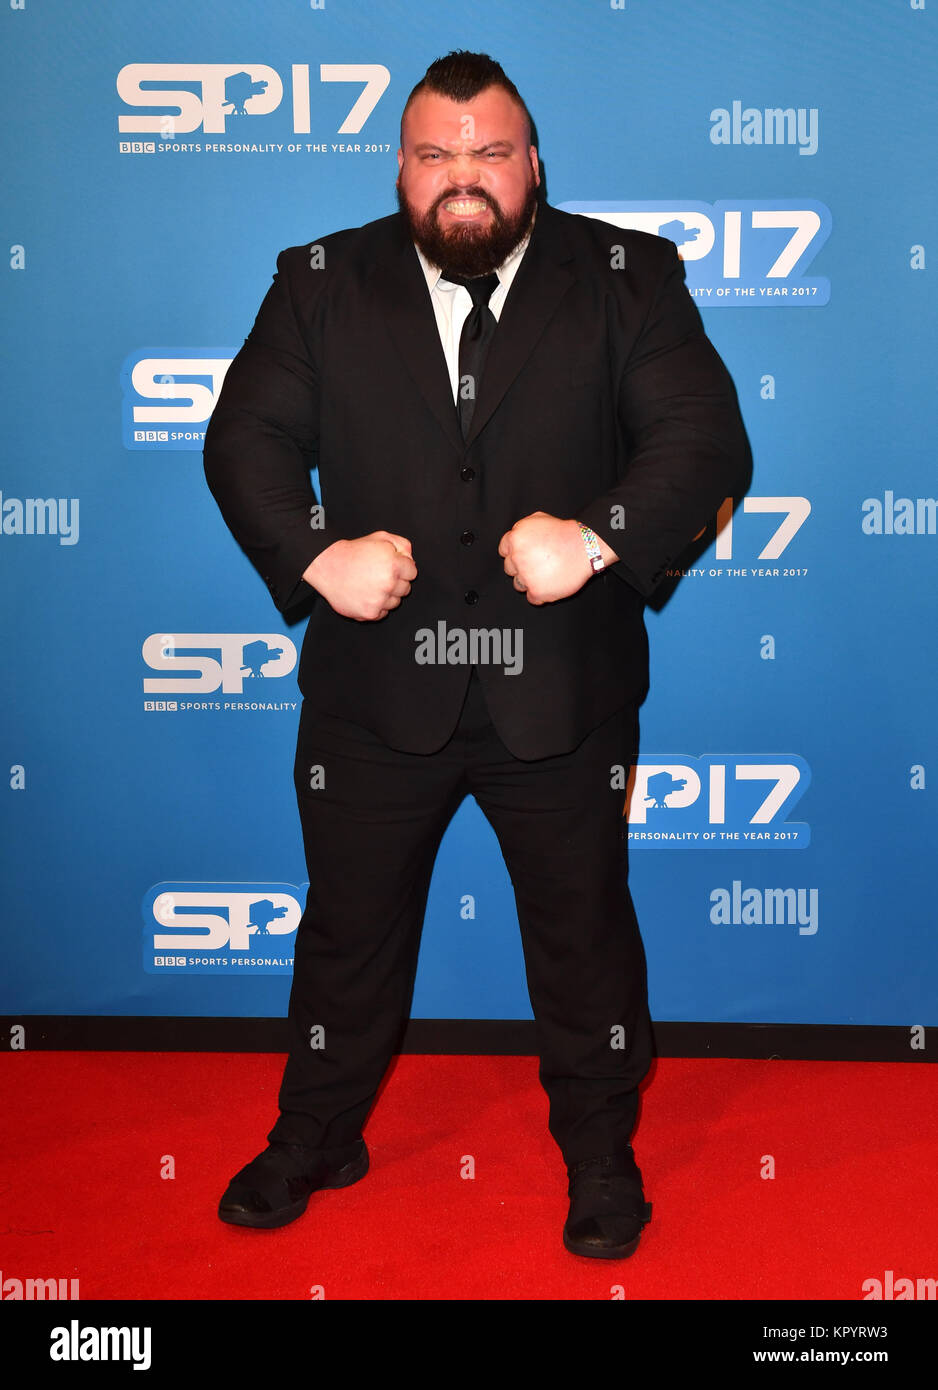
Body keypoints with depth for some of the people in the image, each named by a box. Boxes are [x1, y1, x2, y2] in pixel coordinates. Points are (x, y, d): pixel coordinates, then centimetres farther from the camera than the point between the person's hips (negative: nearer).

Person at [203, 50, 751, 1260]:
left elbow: (707, 439, -9)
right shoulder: (322, 283, 3)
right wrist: (316, 551, -20)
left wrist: (597, 536, -26)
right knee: (349, 924, 17)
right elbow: (246, 437, -2)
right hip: (373, 688, 1)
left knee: (583, 929, 15)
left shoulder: (628, 279, -1)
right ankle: (317, 1137, 41)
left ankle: (599, 1149, 39)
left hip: (562, 694, 0)